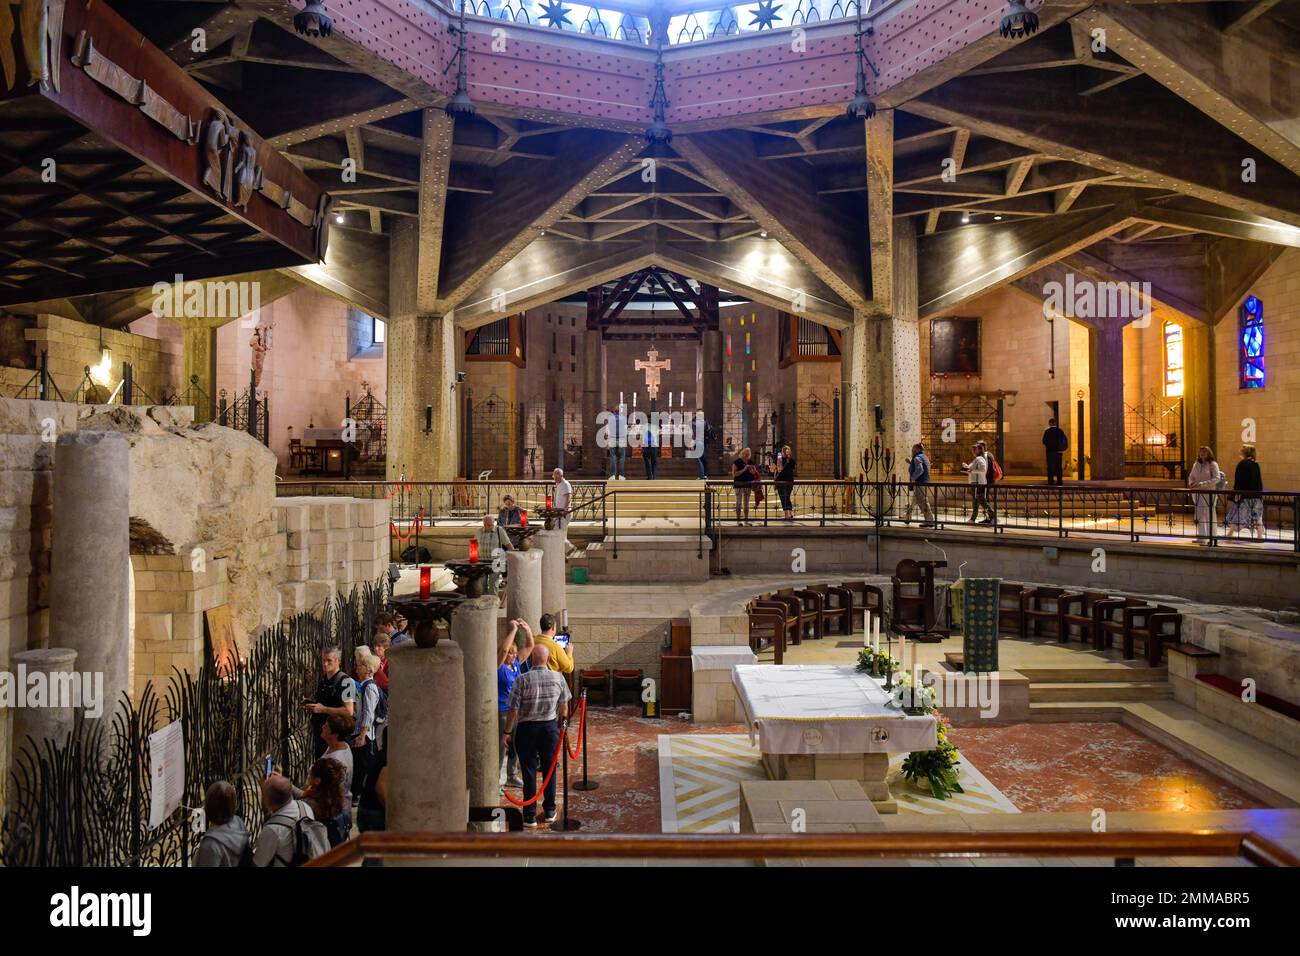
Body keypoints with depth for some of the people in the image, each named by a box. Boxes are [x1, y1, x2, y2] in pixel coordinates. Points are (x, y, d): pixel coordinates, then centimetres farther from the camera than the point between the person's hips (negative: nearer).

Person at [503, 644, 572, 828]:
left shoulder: (523, 680, -16)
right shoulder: (558, 678, -6)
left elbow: (513, 710, -14)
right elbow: (564, 707, 4)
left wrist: (507, 732, -1)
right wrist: (561, 726, 19)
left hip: (527, 729, -3)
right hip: (550, 727, 3)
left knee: (529, 772, 6)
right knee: (549, 770, 15)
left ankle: (530, 817, 11)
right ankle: (549, 811, 25)